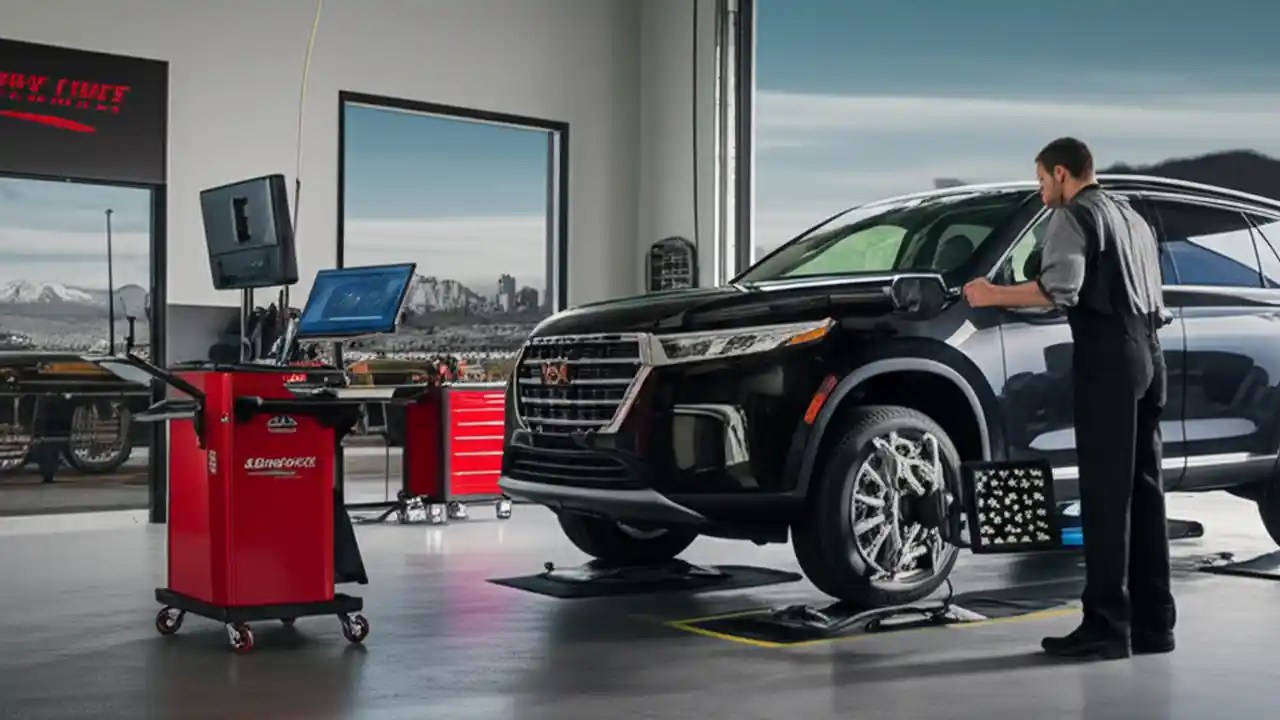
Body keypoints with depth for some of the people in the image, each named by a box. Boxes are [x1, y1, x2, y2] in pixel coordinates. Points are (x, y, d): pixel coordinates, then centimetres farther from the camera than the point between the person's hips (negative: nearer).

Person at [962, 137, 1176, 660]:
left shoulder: (1073, 216, -3)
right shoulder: (1132, 217, 25)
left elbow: (1060, 288, -18)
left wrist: (994, 295, -9)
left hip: (1107, 357, -9)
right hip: (1149, 352, 9)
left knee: (1105, 493, -9)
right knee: (1144, 489, 10)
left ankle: (1106, 625, -9)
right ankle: (1153, 622, 12)